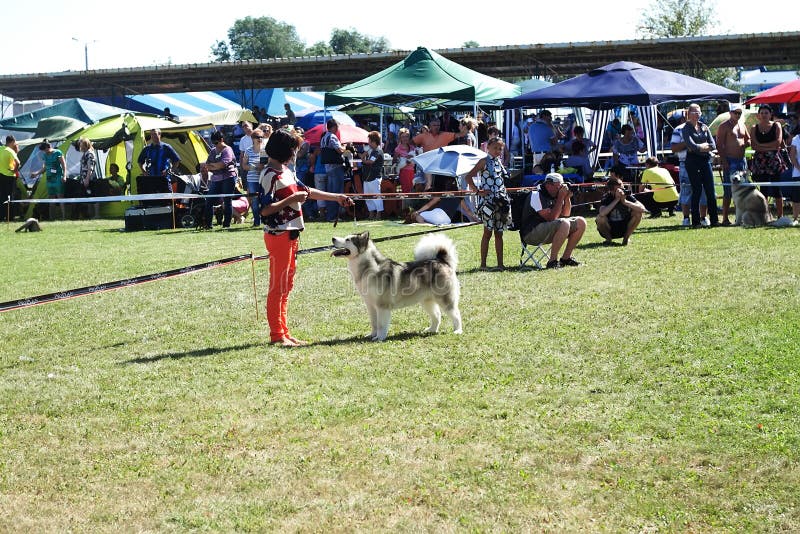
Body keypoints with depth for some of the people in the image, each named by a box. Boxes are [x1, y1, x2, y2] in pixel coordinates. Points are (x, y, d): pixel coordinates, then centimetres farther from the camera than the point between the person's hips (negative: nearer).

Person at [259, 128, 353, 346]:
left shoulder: (286, 171, 14)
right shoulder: (270, 175, -15)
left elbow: (307, 191, 25)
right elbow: (265, 209, -22)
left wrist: (336, 197, 27)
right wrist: (292, 199, -21)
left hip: (291, 234, 10)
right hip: (278, 235, -10)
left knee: (287, 285, 13)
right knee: (278, 286, -5)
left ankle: (283, 332, 18)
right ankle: (277, 335, 0)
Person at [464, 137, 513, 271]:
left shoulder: (499, 162, 14)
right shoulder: (484, 161, -4)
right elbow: (469, 177, -12)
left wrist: (505, 198, 11)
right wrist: (478, 191, -14)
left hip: (501, 200, 6)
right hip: (488, 200, -6)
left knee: (499, 233, 7)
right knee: (488, 232, -4)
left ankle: (500, 263, 10)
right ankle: (483, 264, 2)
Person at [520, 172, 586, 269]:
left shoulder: (555, 195, 11)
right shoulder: (536, 195, -15)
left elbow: (566, 214, 14)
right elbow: (551, 218, -22)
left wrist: (567, 198, -1)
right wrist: (561, 198, -19)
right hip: (532, 234, -9)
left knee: (581, 222, 1)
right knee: (564, 224, -32)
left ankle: (566, 258, 4)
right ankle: (552, 261, -27)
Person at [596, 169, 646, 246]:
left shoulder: (627, 195, -12)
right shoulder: (606, 198, -17)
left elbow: (642, 209, -23)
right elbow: (602, 213, -39)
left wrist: (625, 202, -30)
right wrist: (616, 200, -35)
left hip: (624, 229, 2)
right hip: (610, 230, -2)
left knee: (638, 213, -20)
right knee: (600, 218, -32)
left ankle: (626, 237, 0)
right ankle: (608, 239, -2)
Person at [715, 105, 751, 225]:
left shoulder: (742, 125, 16)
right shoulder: (724, 126, -4)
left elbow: (748, 139, 26)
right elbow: (719, 145, -9)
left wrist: (746, 144, 1)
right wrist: (724, 160, -17)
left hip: (742, 160, 7)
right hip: (730, 161, -7)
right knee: (728, 190, -8)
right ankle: (725, 218, -6)